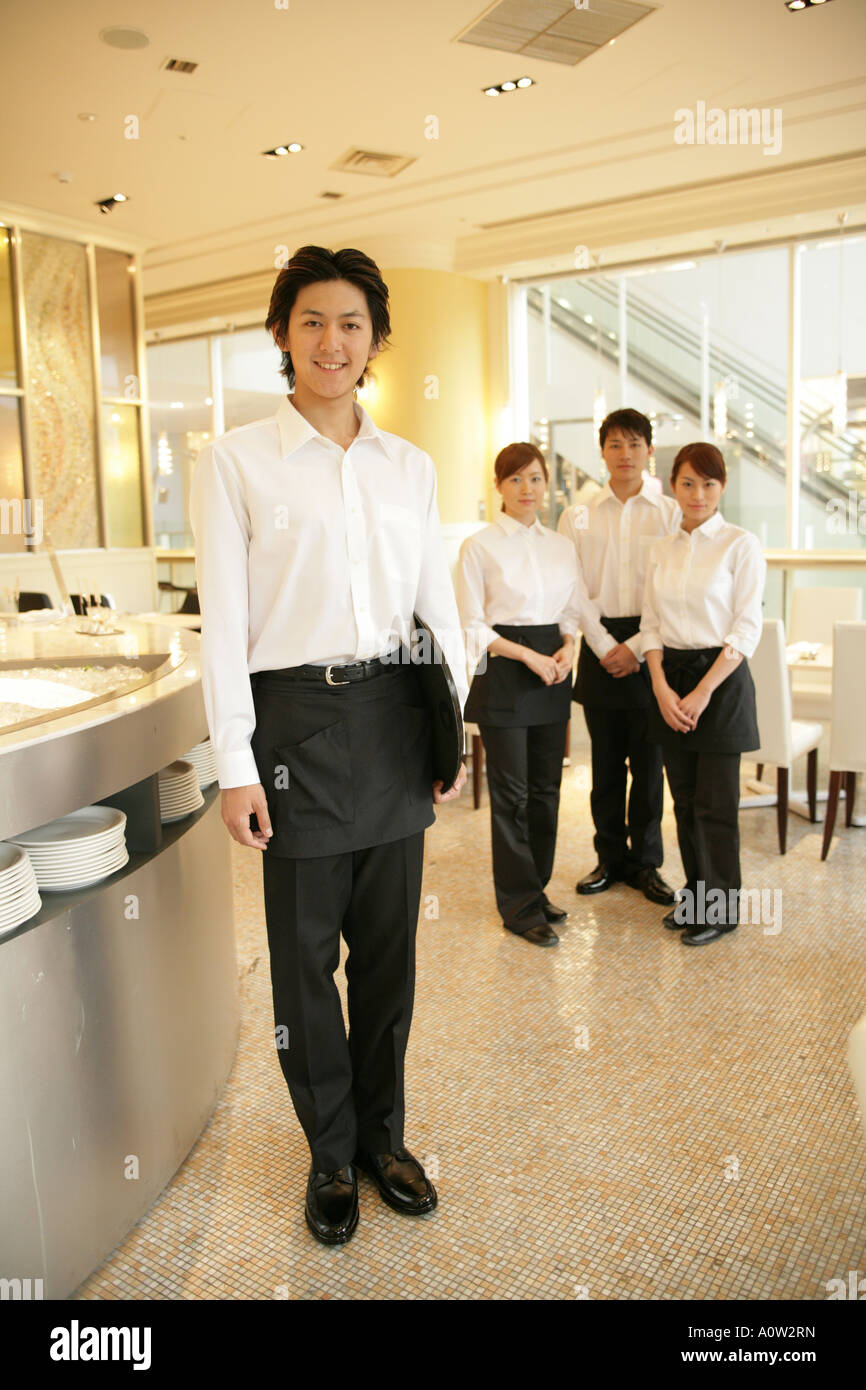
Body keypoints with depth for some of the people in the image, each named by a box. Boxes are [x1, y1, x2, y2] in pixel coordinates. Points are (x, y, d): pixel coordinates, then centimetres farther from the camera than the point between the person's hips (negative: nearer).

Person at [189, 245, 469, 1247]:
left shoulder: (408, 466, 9)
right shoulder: (235, 460, -2)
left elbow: (437, 603, 12)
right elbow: (222, 621, -6)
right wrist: (235, 764, -9)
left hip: (393, 716, 4)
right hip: (297, 720, -3)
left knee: (388, 940, 13)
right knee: (306, 949, 7)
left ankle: (382, 1133, 34)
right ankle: (332, 1153, 29)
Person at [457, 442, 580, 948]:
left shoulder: (562, 546, 10)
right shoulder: (480, 546, -5)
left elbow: (570, 613, 16)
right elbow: (472, 626, -6)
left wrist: (568, 649, -5)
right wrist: (528, 655, -15)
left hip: (553, 672, 5)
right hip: (503, 676, -5)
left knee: (546, 787, 10)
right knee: (511, 791, -1)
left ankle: (535, 886, 25)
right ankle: (520, 905, 11)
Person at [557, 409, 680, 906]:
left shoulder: (670, 513, 3)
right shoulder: (578, 516, 7)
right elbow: (576, 591, 2)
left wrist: (636, 647, -10)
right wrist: (605, 646, -8)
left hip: (651, 646, -1)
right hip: (600, 646, 1)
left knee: (649, 762, 4)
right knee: (606, 762, 7)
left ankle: (646, 862, 18)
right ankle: (611, 858, 21)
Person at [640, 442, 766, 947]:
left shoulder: (741, 545, -7)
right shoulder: (663, 548, 8)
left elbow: (747, 629, -11)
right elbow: (652, 624, 7)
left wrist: (703, 691, -16)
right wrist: (662, 687, -6)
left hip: (720, 677, -5)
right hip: (670, 678, 5)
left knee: (715, 803, 0)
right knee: (685, 800, 12)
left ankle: (721, 907, 16)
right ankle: (695, 895, 26)